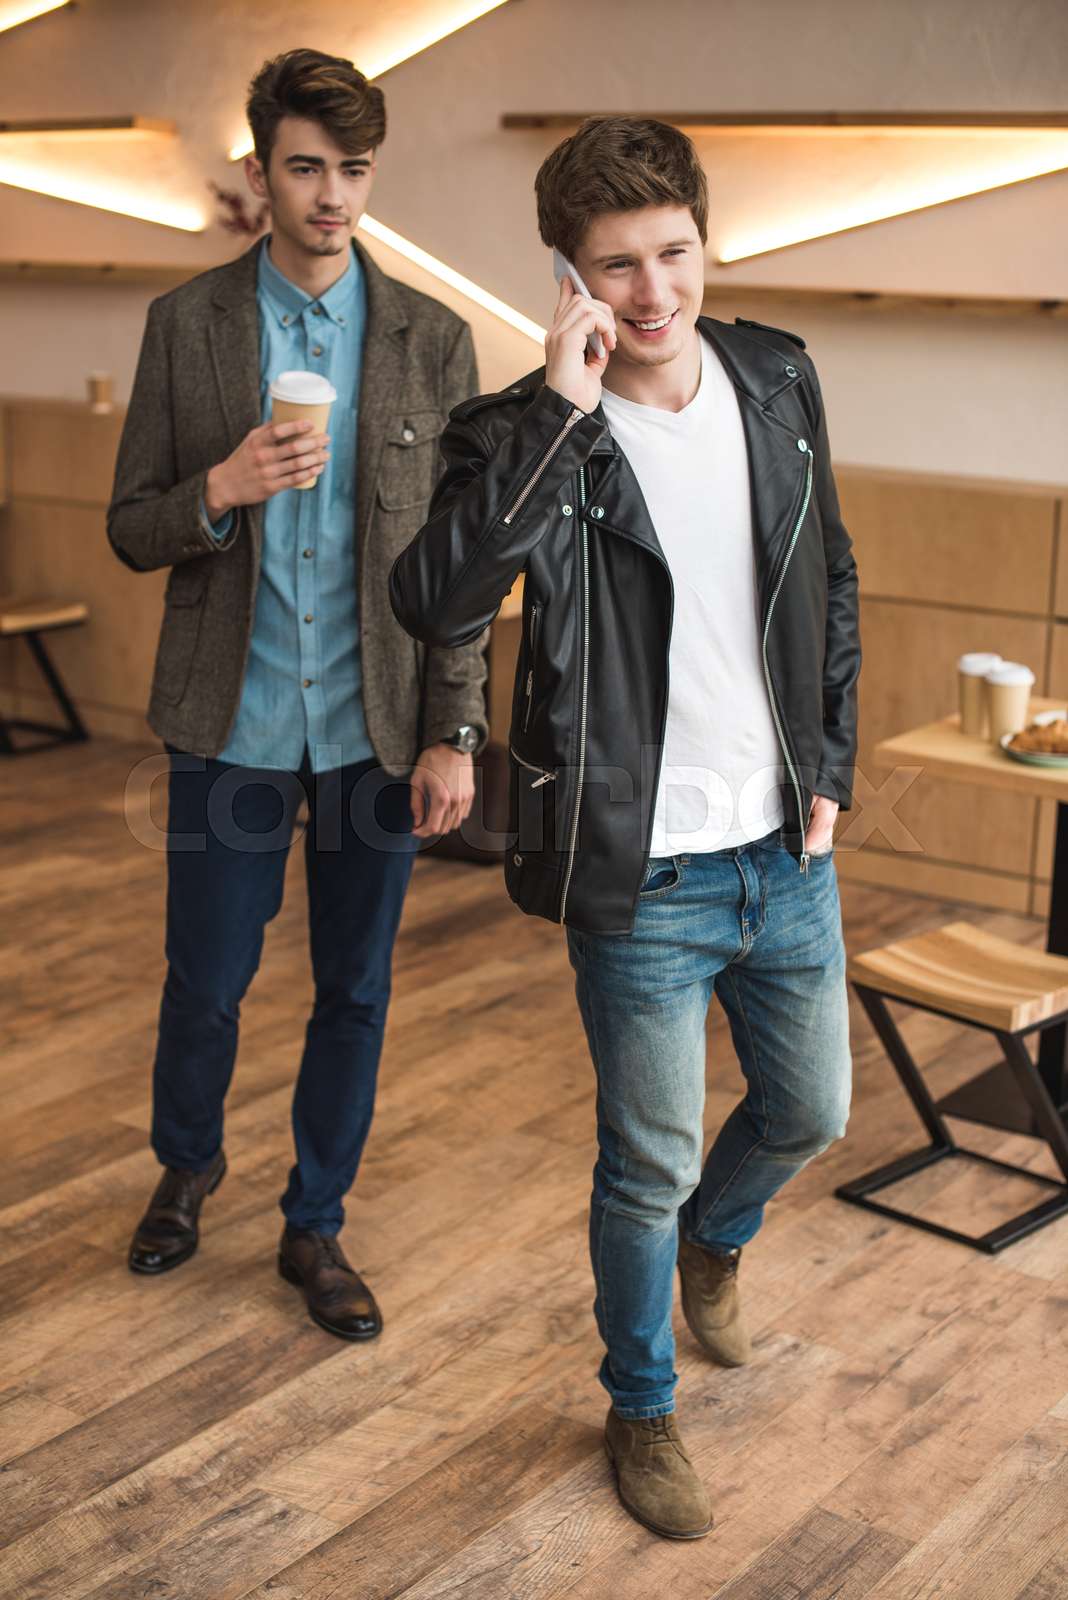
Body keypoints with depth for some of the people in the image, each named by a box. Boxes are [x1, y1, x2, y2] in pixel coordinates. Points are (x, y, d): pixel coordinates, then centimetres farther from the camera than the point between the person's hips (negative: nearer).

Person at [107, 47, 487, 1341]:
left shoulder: (432, 339, 0)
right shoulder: (186, 324, -1)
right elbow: (130, 531, 0)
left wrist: (453, 735, -5)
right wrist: (221, 491, -21)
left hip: (376, 726, 1)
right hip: (233, 722, 0)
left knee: (354, 990, 10)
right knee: (206, 980, 10)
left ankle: (314, 1227, 30)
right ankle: (186, 1164, 41)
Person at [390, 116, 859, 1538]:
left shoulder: (779, 379, 1)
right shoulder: (534, 434, -14)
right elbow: (436, 602, -32)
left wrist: (830, 767, 8)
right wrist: (558, 407, -33)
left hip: (785, 851, 5)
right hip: (643, 877, -5)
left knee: (812, 1112, 21)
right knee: (650, 1163, 8)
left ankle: (714, 1238, 55)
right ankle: (643, 1410, 34)